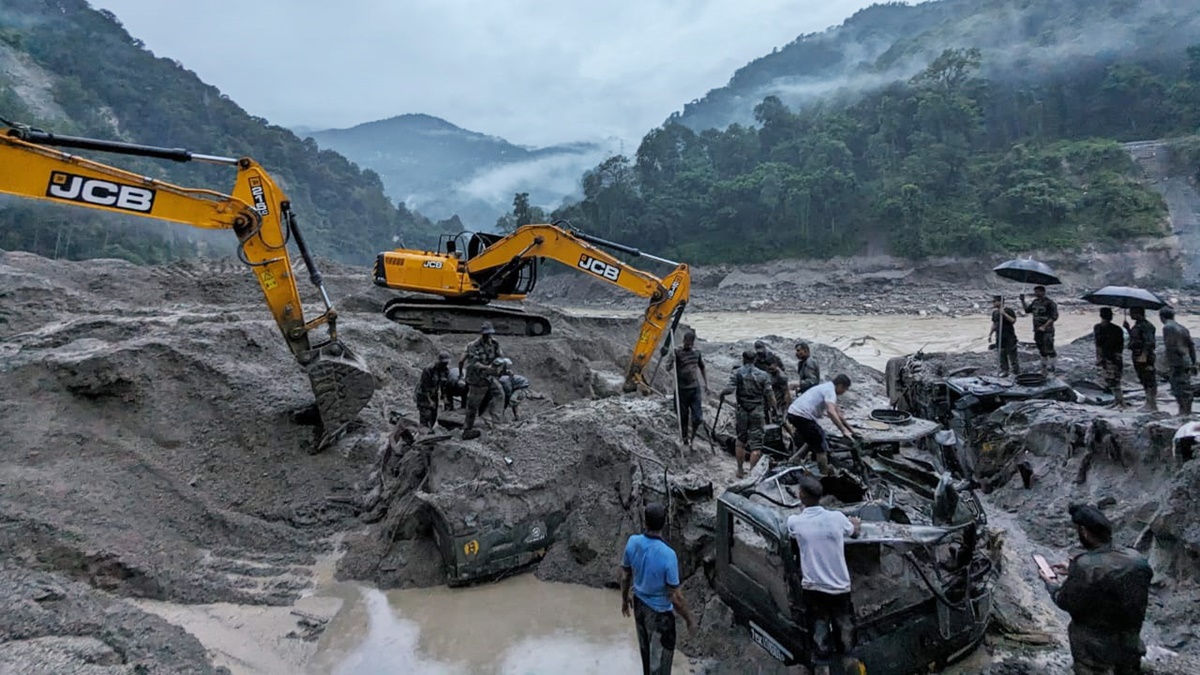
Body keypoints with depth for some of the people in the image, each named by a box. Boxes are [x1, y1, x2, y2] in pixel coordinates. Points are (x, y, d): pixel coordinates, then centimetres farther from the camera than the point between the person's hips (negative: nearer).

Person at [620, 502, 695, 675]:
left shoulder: (632, 542, -18)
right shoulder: (668, 555, -34)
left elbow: (625, 575, -1)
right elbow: (675, 597, -25)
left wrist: (625, 598, 17)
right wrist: (689, 619, -8)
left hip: (639, 603, 6)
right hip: (660, 612, -6)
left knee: (645, 647, 30)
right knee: (660, 657, 16)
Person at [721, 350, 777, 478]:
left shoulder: (737, 373, -2)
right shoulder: (763, 375, 0)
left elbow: (729, 389, -15)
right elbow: (770, 395, -5)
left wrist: (722, 395, 5)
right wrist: (774, 410, 9)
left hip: (741, 411, 1)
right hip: (758, 412, -1)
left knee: (741, 441, 18)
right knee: (756, 444, 1)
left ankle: (740, 471, 23)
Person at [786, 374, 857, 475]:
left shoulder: (826, 387, 22)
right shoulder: (830, 391, -9)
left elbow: (838, 413, 28)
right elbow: (831, 412, -27)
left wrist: (850, 429, 30)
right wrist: (844, 430, -27)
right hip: (802, 416, -10)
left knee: (812, 440, 31)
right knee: (821, 447, 1)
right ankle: (825, 475, 8)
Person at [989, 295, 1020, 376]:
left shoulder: (1009, 310, -8)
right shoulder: (995, 312, 11)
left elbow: (1013, 321, -19)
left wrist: (1004, 314, -25)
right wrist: (990, 334, 17)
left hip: (1009, 337, -6)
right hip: (1000, 337, 6)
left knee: (1012, 353, -2)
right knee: (1002, 354, 6)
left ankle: (1016, 370, 9)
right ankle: (1004, 370, 11)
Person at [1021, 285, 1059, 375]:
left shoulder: (1049, 303, -12)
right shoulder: (1035, 302, 10)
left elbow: (1054, 316, -15)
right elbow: (1027, 310, 23)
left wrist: (1044, 326, -19)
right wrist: (1023, 301, 10)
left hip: (1047, 331, -8)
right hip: (1037, 331, 8)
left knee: (1049, 350, -9)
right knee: (1042, 351, 15)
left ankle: (1051, 368, -2)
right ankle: (1044, 370, 24)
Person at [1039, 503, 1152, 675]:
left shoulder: (1085, 567, -29)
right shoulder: (1136, 559, -9)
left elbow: (1067, 603, -16)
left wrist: (1051, 584, 2)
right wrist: (1072, 572, 13)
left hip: (1095, 651, -5)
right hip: (1129, 647, 6)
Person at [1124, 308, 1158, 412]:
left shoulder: (1146, 325, -16)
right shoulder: (1137, 324, 13)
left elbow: (1149, 342, -24)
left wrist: (1144, 355, -30)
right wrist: (1128, 328, 15)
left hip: (1144, 358, -10)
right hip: (1137, 357, 10)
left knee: (1149, 381, -4)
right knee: (1143, 380, 17)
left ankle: (1153, 405, 0)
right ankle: (1148, 402, 27)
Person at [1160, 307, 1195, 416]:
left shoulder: (1167, 327, -8)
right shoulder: (1183, 328, 17)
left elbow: (1170, 346, -17)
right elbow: (1191, 346, 17)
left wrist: (1168, 366, -15)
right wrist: (1193, 363, 20)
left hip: (1176, 363, -8)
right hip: (1187, 363, 8)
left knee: (1178, 389, -7)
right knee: (1186, 390, 13)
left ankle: (1183, 412, -9)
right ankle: (1188, 412, 18)